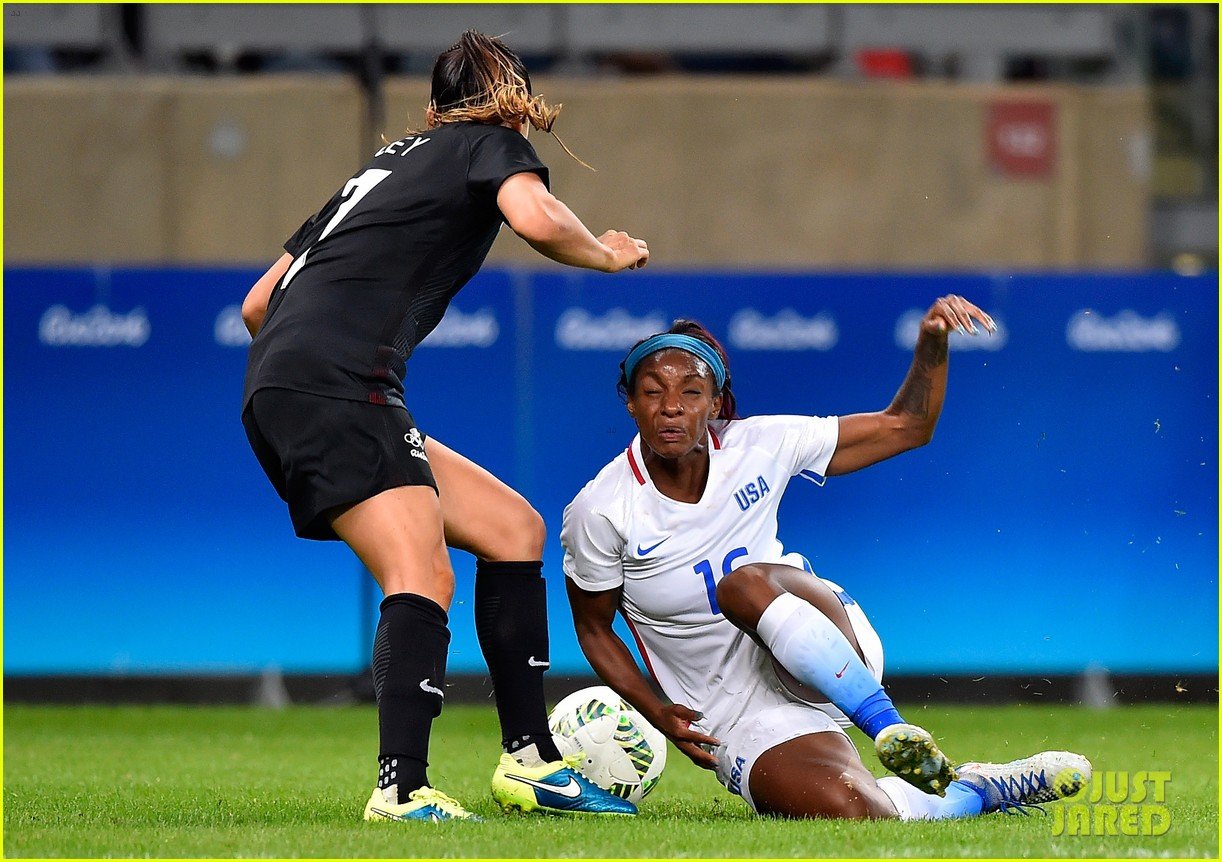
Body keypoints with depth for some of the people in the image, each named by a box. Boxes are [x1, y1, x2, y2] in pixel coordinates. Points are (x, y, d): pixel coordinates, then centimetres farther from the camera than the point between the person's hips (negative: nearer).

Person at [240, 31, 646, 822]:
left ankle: (529, 759, 13)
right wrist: (608, 254, 2)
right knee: (423, 579, -21)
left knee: (514, 529, 14)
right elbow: (536, 219, -16)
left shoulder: (394, 160, 30)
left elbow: (259, 304, 28)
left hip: (282, 394, 9)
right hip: (336, 381, -9)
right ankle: (404, 791, -38)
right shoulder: (495, 142, 9)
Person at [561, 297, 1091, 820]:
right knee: (847, 810, -33)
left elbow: (903, 428, 3)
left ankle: (890, 730, -28)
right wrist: (658, 715, -9)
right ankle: (979, 792, -5)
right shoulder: (597, 515, -10)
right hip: (742, 725, -2)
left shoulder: (757, 446, -5)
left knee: (748, 584, -35)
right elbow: (594, 628, 5)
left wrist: (932, 342, -13)